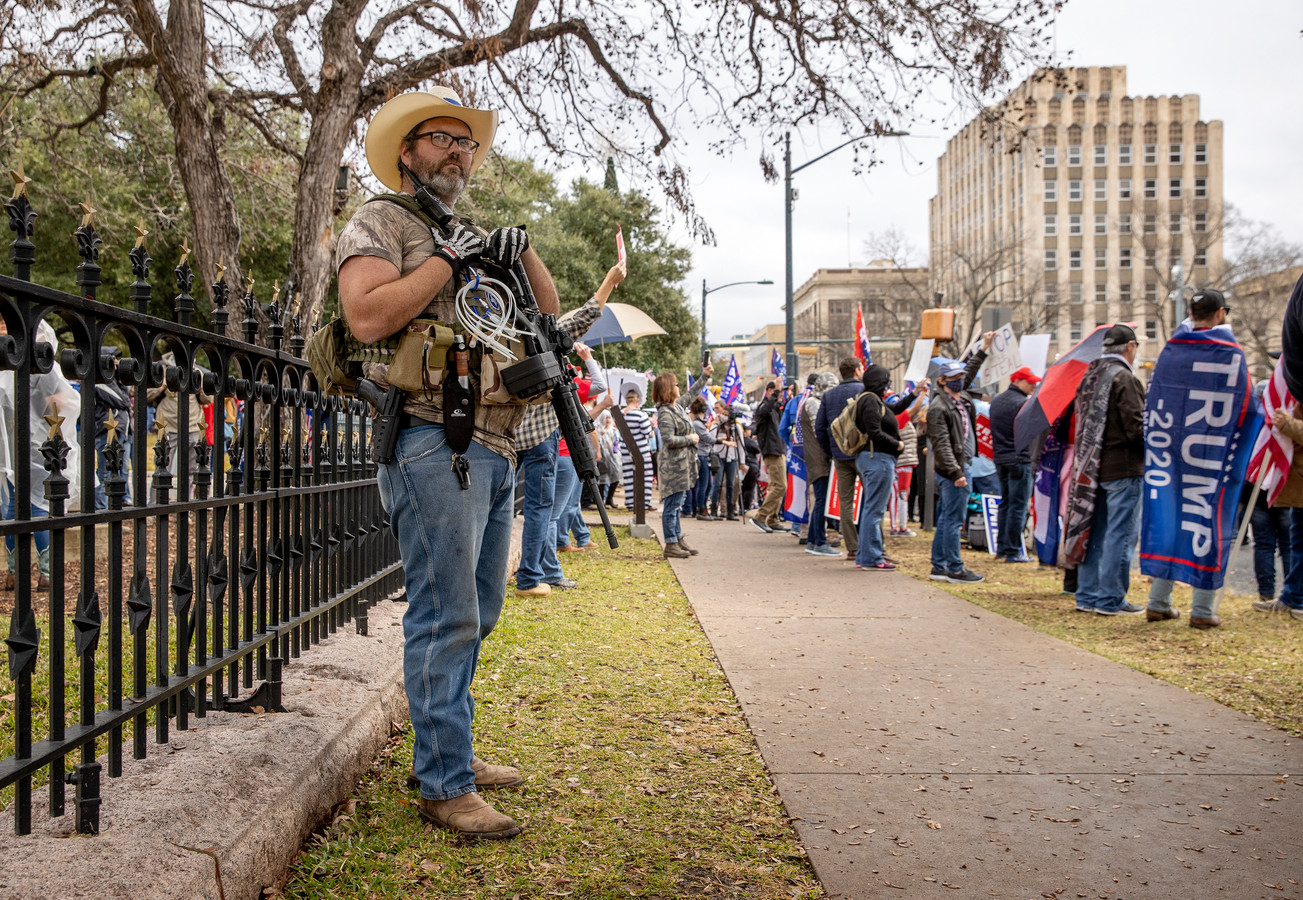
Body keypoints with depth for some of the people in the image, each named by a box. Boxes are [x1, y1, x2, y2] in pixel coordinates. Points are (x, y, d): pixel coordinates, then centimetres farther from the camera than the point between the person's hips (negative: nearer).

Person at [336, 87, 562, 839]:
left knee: (477, 614, 14)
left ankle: (453, 751, 25)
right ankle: (444, 785, -2)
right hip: (436, 441, -8)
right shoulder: (381, 222, 2)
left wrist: (523, 252, 5)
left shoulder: (474, 239, 25)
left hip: (496, 448, 9)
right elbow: (367, 315, -15)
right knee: (446, 617, -8)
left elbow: (549, 312, 22)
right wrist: (447, 260, -11)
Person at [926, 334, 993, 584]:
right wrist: (956, 472, -25)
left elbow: (970, 372, 34)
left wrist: (983, 350, 38)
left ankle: (939, 566, 18)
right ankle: (955, 569, -2)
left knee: (945, 519, 12)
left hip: (960, 467, 10)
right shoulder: (939, 407, -14)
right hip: (952, 470, -10)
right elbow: (941, 444, -20)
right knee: (953, 520, -6)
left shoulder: (960, 399, 13)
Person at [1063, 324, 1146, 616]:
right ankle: (1111, 600, 1)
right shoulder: (1123, 377, -14)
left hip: (1093, 467, 8)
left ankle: (1087, 596, 18)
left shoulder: (1090, 375, 12)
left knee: (1093, 531, 13)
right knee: (1120, 534, -2)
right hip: (1122, 467, -8)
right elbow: (1136, 425, -18)